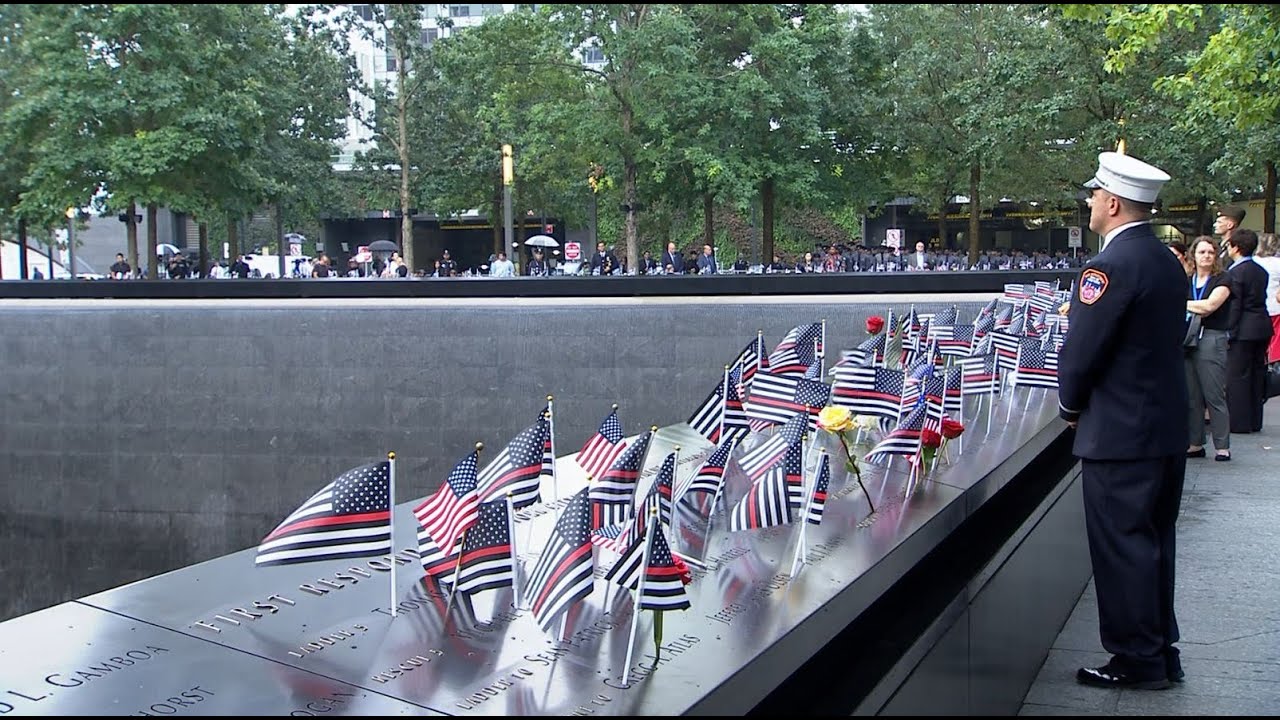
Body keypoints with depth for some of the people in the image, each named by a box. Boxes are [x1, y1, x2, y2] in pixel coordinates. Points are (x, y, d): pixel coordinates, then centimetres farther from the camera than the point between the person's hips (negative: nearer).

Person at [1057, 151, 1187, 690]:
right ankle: (1161, 651, 27)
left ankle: (1138, 661, 10)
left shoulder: (1112, 265, -19)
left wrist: (1070, 406, 0)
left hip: (1119, 435, -9)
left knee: (1122, 550, 1)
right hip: (1168, 428, 9)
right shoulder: (1168, 262, 10)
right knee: (1154, 544, 17)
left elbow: (1081, 349, -18)